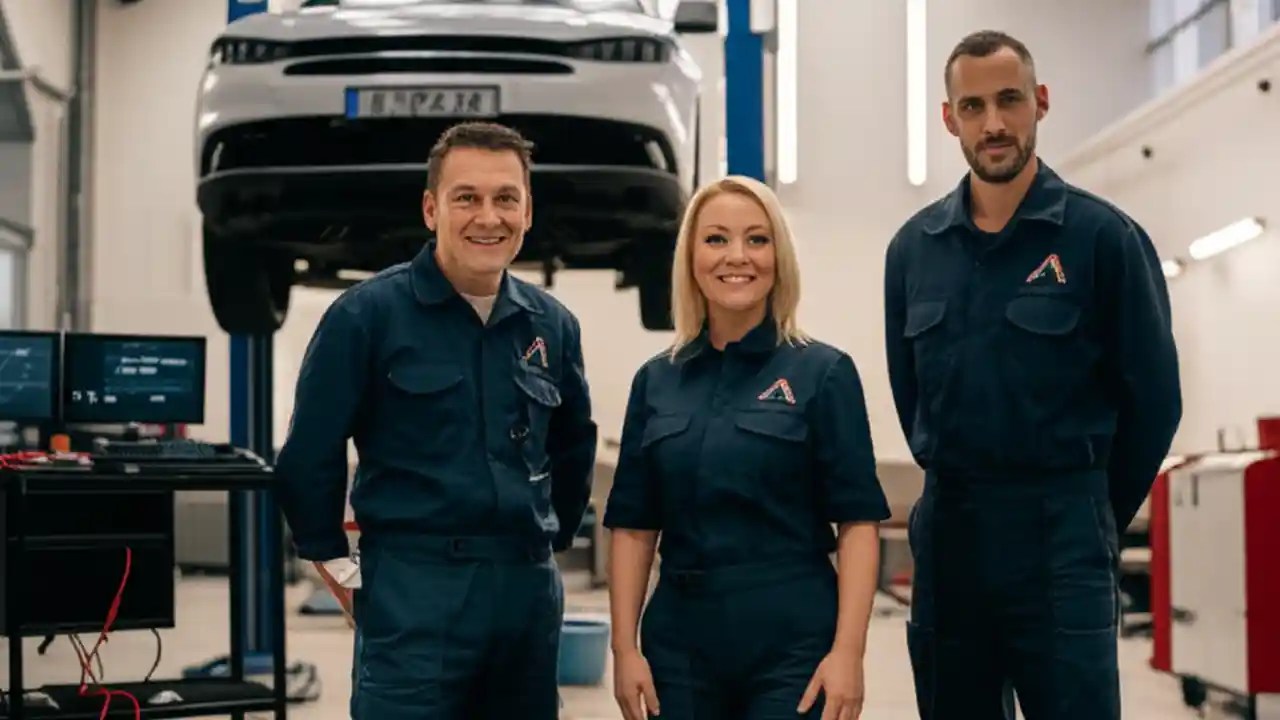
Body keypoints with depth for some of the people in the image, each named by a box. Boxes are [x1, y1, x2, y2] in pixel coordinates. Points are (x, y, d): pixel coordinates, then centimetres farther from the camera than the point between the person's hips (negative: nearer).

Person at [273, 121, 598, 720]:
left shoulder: (552, 325, 7)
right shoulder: (368, 312, -8)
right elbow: (309, 456, -5)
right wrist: (341, 568, -1)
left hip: (530, 588, 5)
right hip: (413, 590, -5)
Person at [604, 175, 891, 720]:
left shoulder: (823, 373, -3)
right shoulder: (656, 381, 6)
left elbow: (858, 521, -7)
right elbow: (633, 526, 6)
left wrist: (848, 651, -14)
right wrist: (625, 647, -1)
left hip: (793, 640, -3)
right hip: (681, 642, 3)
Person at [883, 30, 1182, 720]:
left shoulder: (1102, 236, -6)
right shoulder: (913, 248, 6)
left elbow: (1153, 397, -1)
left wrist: (1097, 514, 6)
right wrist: (958, 487, 14)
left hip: (1060, 533, -4)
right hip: (947, 531, 4)